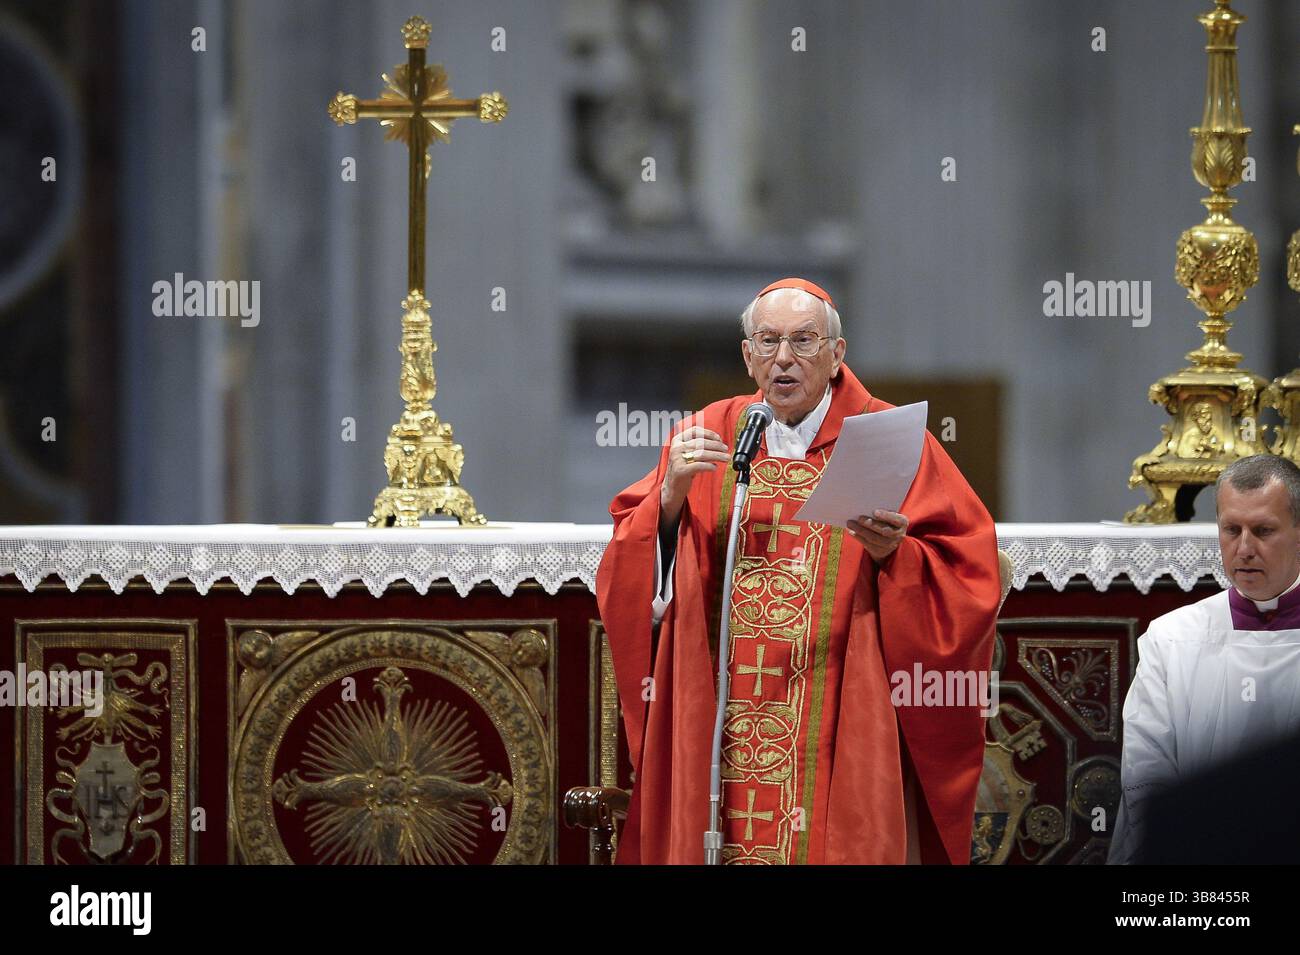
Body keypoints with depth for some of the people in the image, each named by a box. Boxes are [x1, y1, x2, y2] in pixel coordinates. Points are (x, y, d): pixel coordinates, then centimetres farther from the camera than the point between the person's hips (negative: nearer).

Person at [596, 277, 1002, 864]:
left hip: (845, 724, -2)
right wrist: (670, 497, -10)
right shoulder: (708, 438, 10)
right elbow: (630, 584, 6)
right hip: (720, 732, 2)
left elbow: (966, 579, -4)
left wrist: (895, 554, -21)